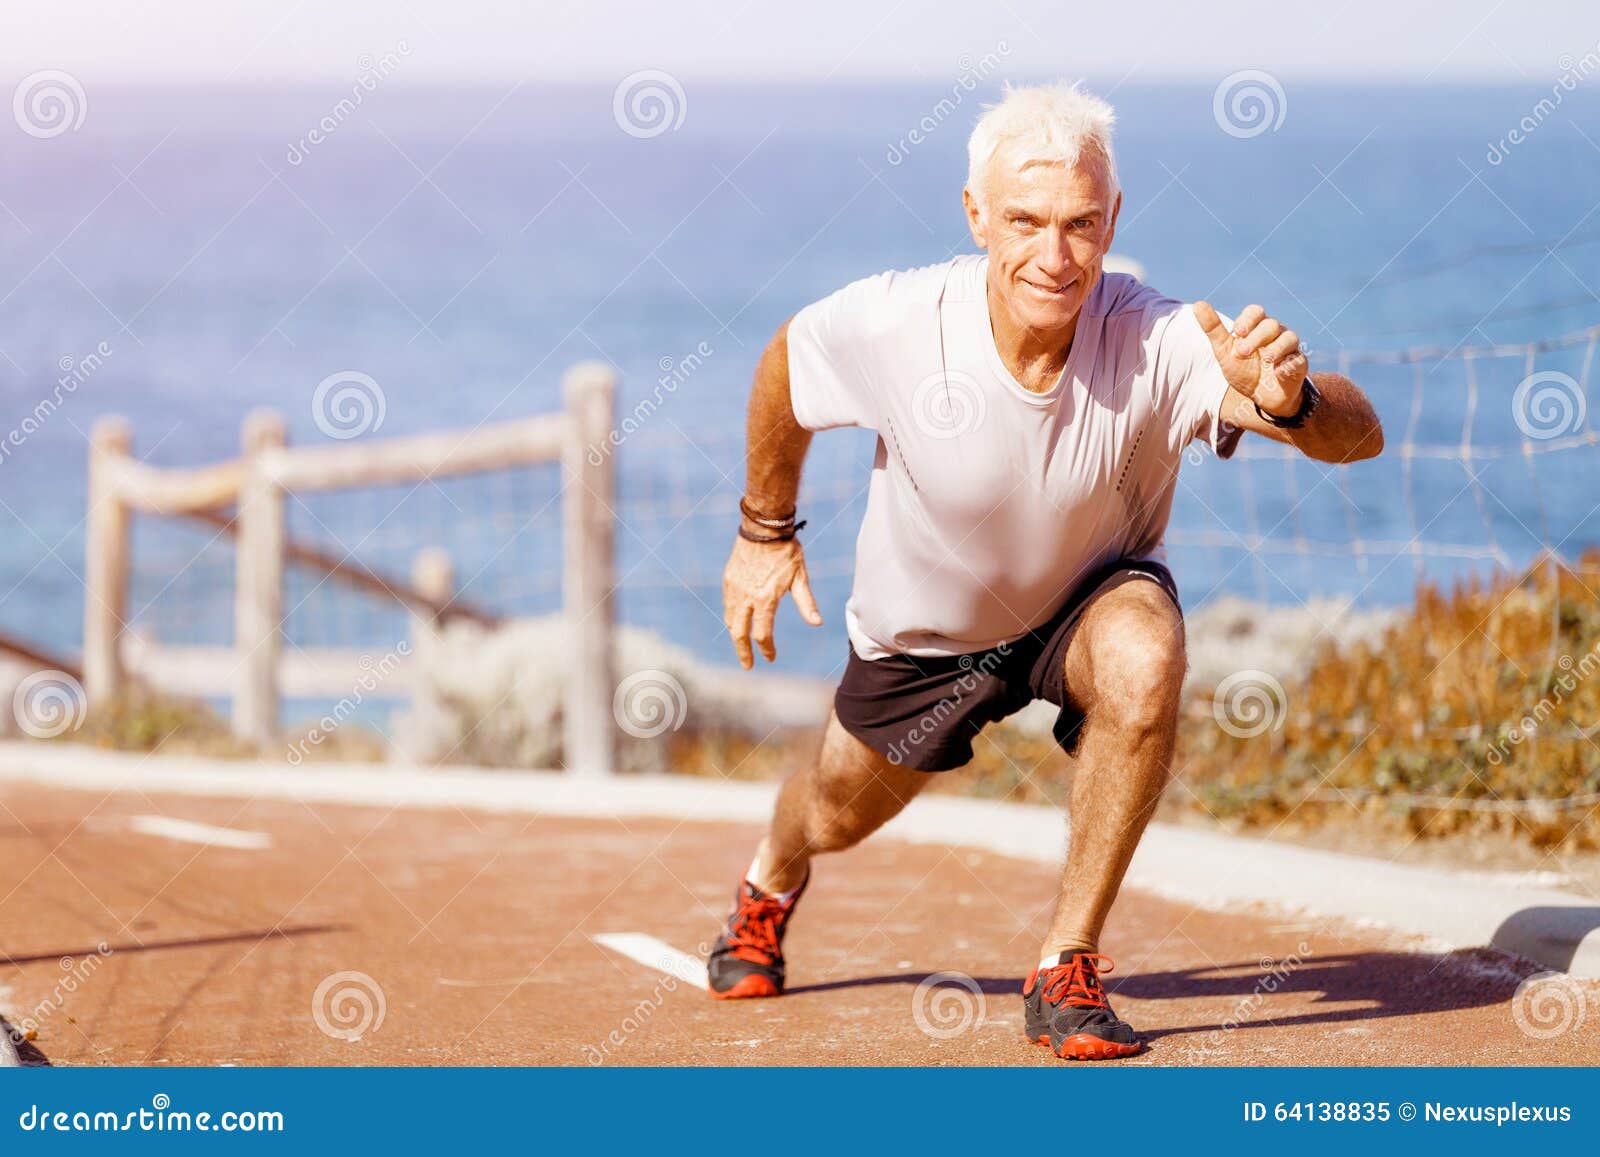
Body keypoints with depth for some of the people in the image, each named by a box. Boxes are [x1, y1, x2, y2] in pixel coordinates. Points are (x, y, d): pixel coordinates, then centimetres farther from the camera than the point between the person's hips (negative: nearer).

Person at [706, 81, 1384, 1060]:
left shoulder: (1158, 344, -37)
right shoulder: (892, 326, -33)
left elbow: (1360, 434, -45)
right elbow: (785, 368, -8)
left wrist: (1288, 401, -67)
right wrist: (766, 531, 4)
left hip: (1090, 597, -2)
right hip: (925, 625, 2)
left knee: (1145, 658, -36)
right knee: (840, 814, 21)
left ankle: (1070, 967, -19)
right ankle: (773, 883, 63)